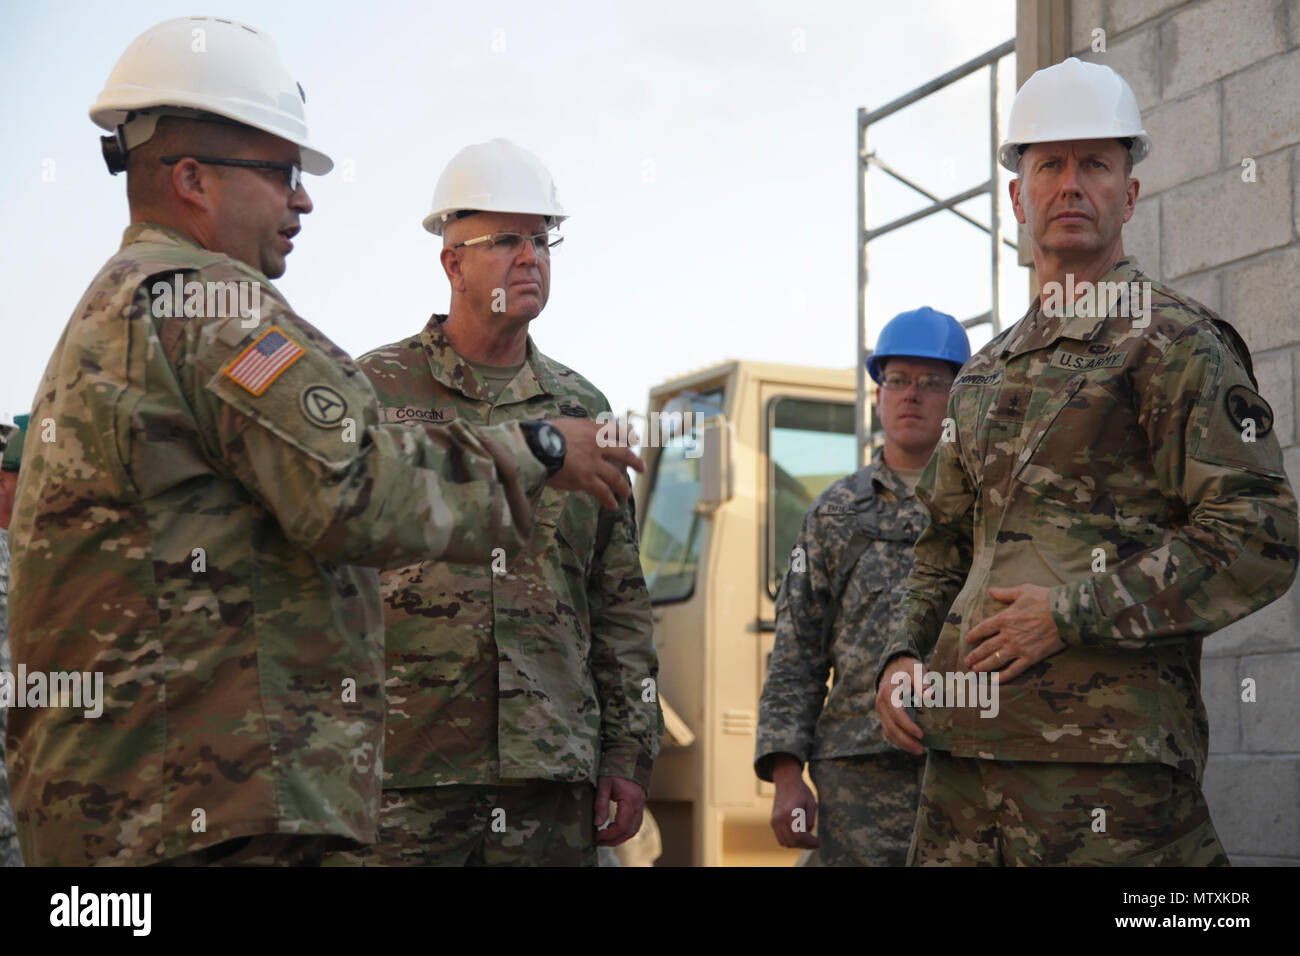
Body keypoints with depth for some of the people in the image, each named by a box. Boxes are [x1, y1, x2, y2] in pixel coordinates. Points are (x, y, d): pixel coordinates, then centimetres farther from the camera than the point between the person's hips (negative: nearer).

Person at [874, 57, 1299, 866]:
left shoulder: (1175, 341, -1)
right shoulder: (987, 374, 21)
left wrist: (1072, 614, -14)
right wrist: (903, 658, 9)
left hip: (1108, 747, -6)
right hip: (969, 739, 7)